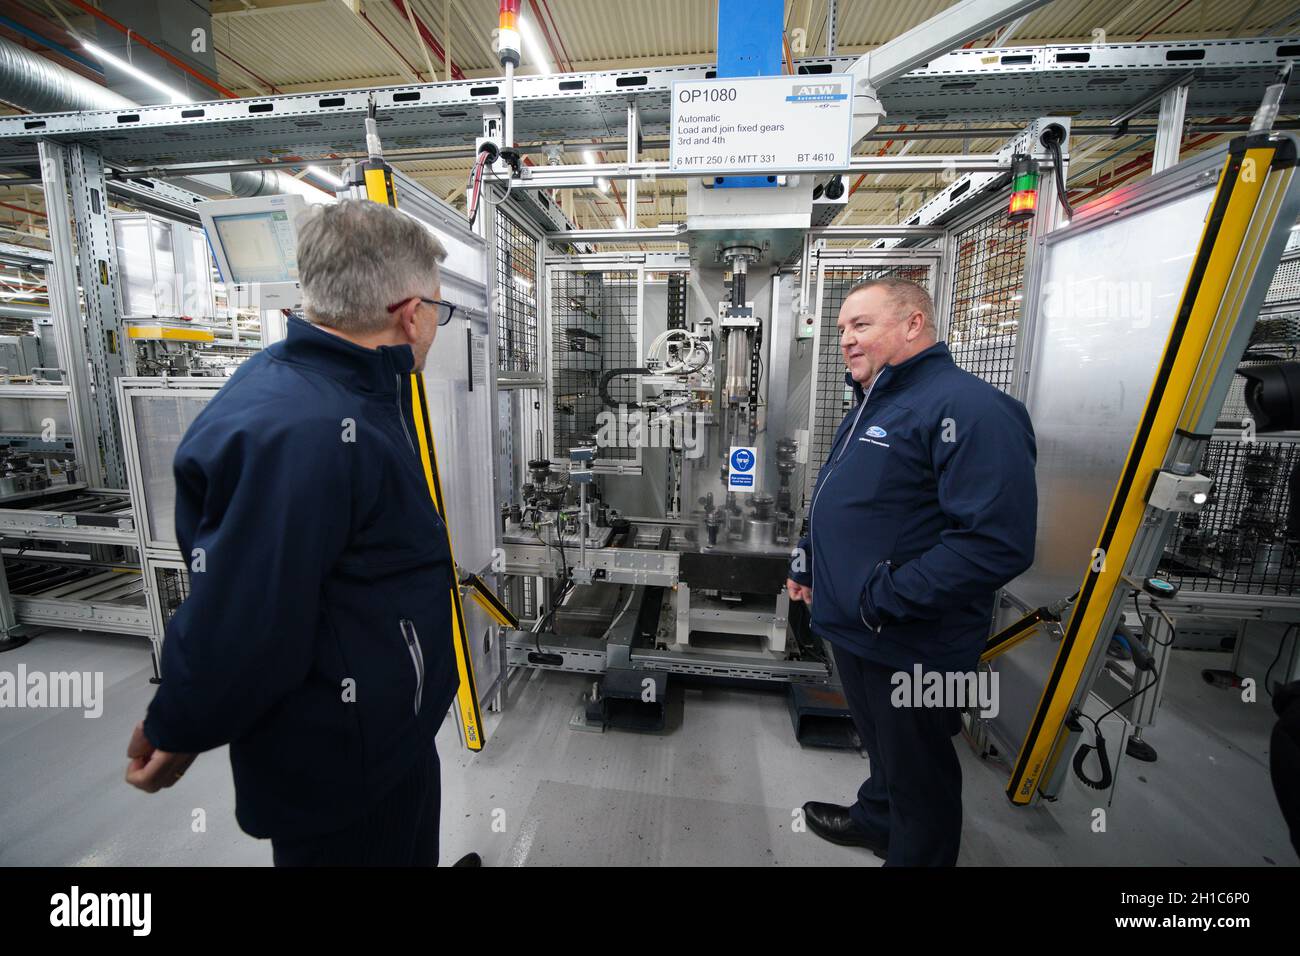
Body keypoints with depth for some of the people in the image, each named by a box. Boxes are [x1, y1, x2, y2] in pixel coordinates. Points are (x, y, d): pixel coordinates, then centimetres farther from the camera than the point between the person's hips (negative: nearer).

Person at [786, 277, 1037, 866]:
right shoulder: (871, 404, 11)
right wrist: (809, 558, 12)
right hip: (852, 630, 9)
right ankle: (876, 820, 55)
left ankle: (915, 857, 42)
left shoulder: (966, 408, -22)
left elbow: (997, 543, -30)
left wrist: (884, 599, -26)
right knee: (881, 744, 30)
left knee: (916, 769, 16)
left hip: (910, 647, -9)